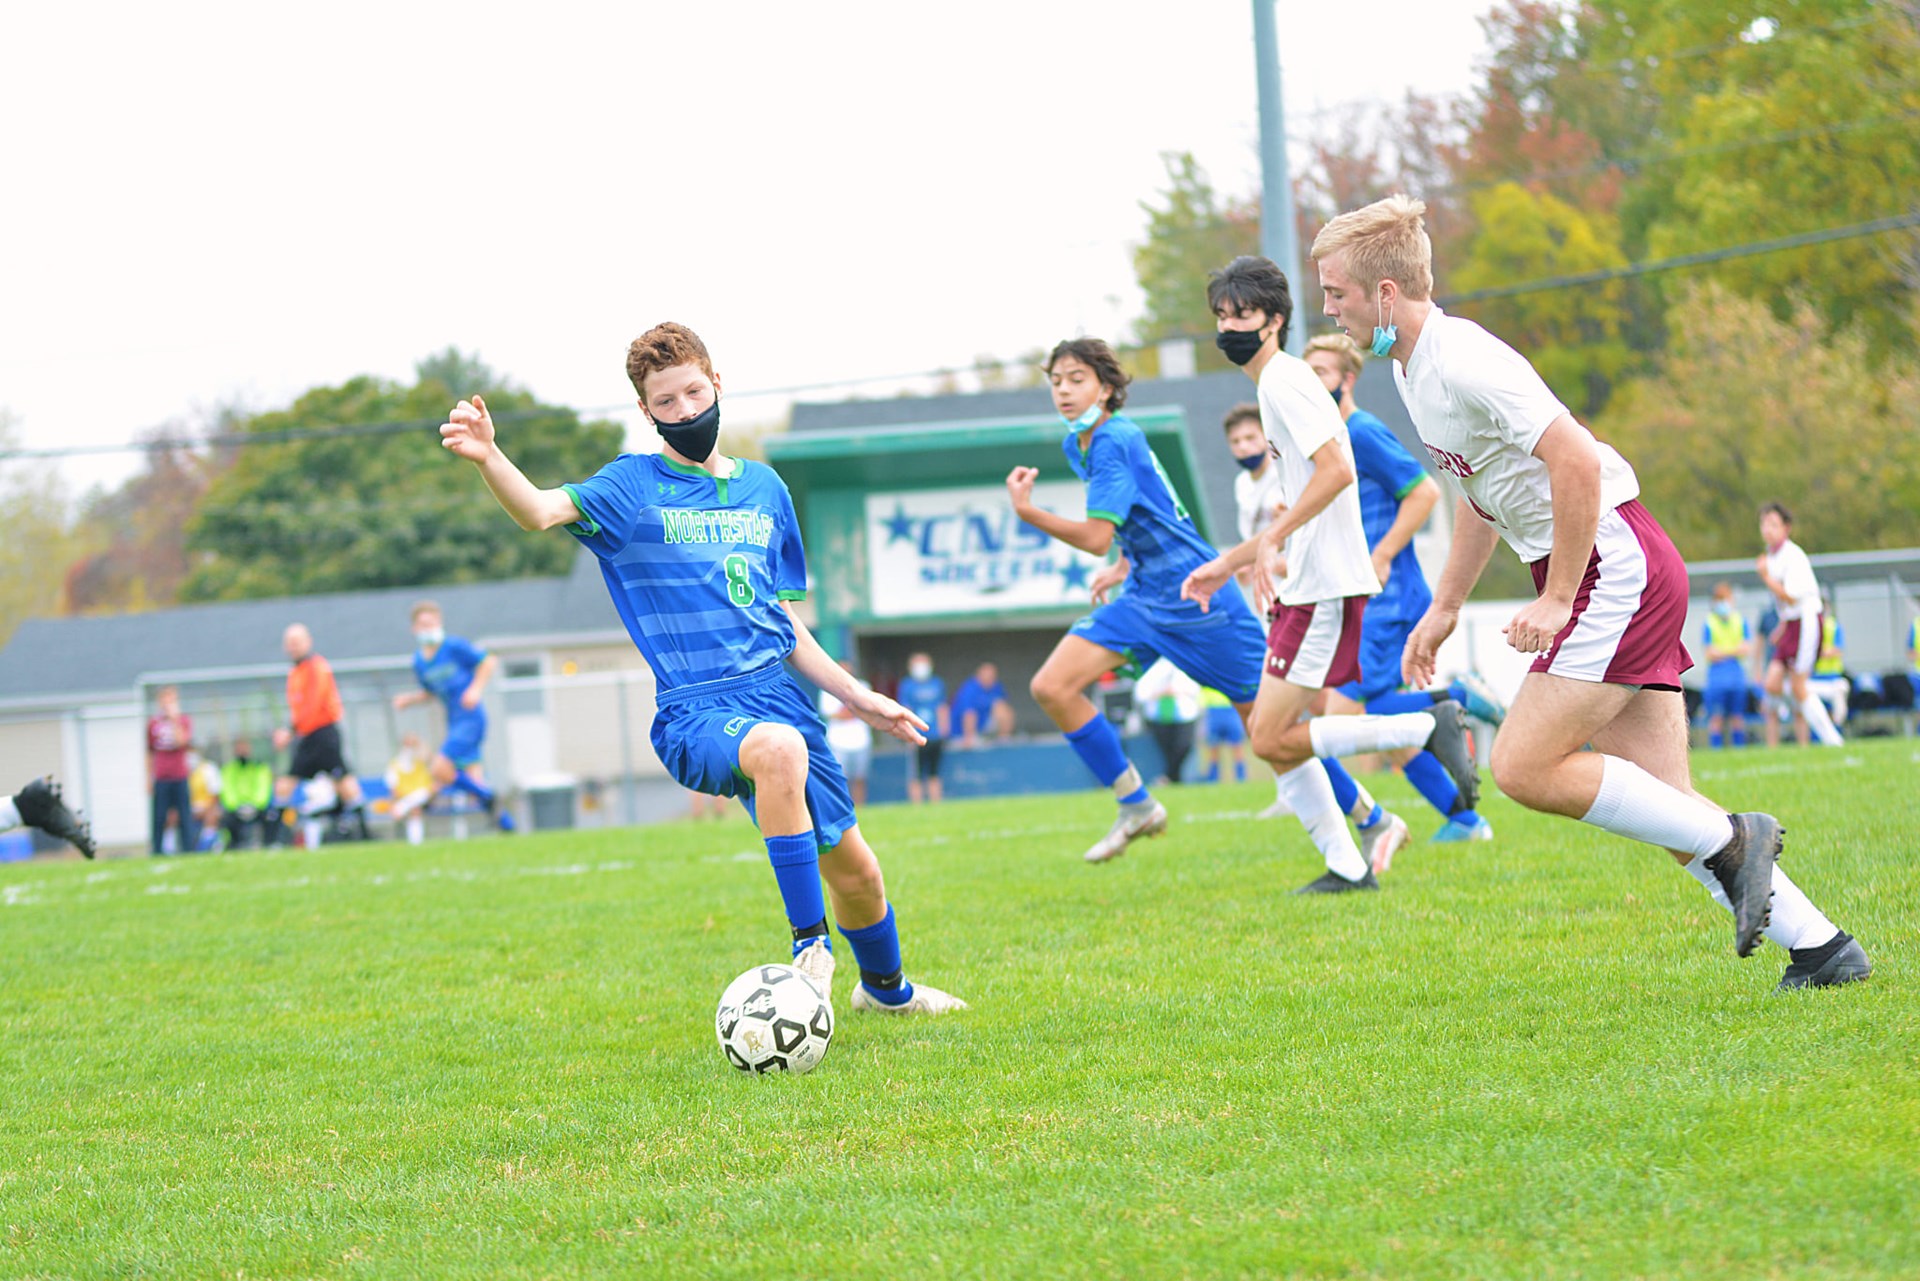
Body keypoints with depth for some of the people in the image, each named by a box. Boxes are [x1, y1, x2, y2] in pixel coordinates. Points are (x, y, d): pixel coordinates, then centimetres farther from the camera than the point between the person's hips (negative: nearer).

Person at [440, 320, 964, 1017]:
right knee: (778, 748, -38)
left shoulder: (764, 488, 14)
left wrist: (855, 695, 15)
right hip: (698, 710, -5)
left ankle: (885, 986, 41)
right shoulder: (633, 487, 0)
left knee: (853, 867, 8)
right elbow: (541, 510, -21)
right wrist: (487, 458, -40)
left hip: (779, 691, 5)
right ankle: (809, 942, -26)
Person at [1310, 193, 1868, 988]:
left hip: (1614, 562, -10)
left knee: (1523, 768, -14)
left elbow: (1577, 462, -25)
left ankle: (1730, 841, -9)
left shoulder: (1460, 361, -17)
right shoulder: (1412, 368, 14)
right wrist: (1444, 607, 26)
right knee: (1663, 807, 4)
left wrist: (1556, 601, -20)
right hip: (1614, 574, 10)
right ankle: (1820, 946, 4)